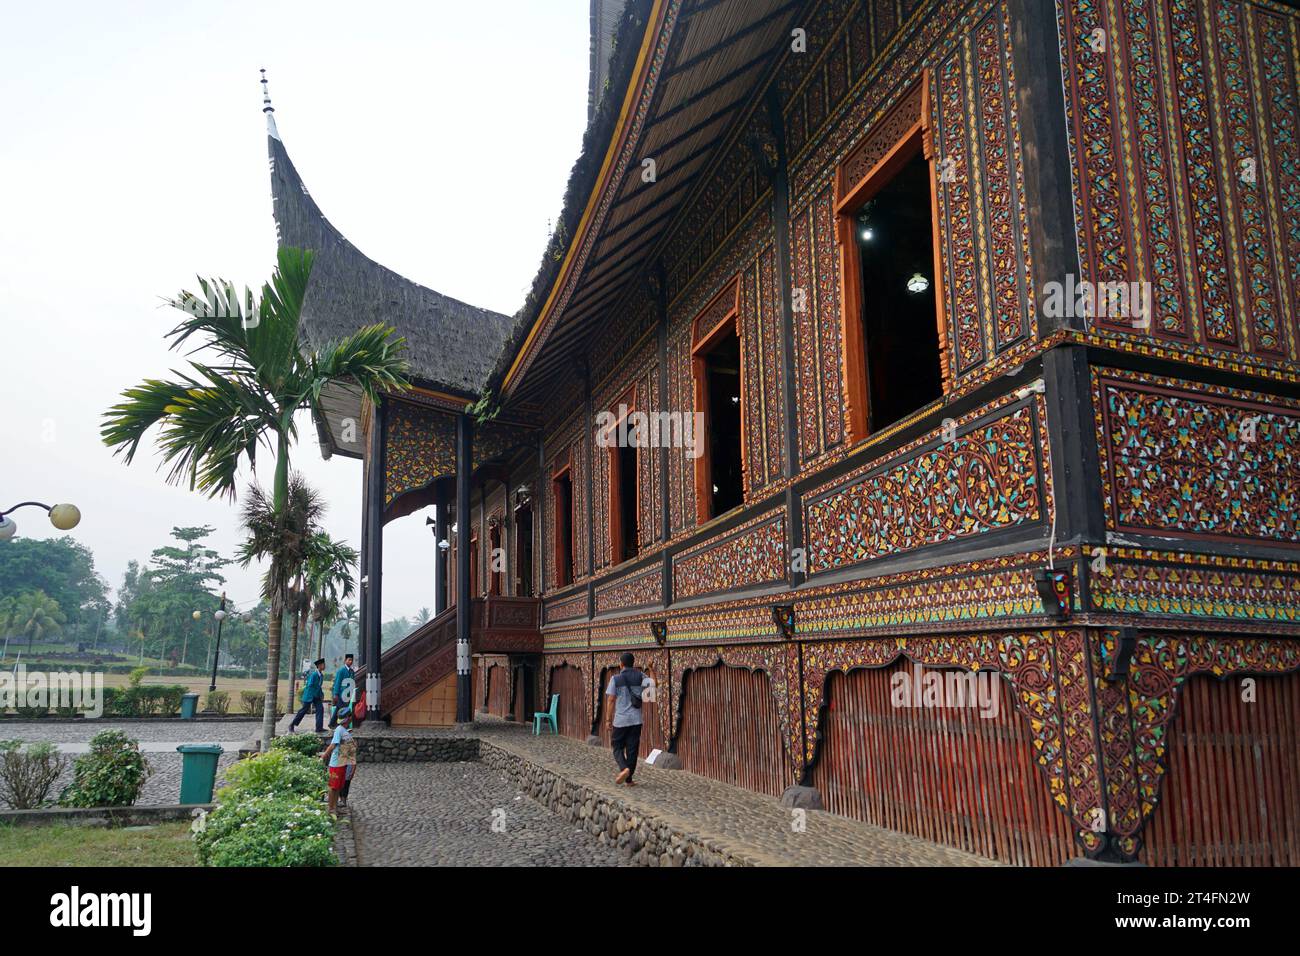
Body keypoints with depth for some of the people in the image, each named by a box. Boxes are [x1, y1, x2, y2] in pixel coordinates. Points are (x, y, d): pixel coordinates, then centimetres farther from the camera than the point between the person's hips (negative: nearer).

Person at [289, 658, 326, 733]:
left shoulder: (321, 675, 7)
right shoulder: (314, 674, -19)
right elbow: (310, 685, -20)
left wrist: (321, 694, 8)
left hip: (316, 696, 7)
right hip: (309, 695, -7)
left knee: (320, 709, -7)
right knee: (303, 710, 1)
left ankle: (319, 728, -8)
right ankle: (292, 725, 17)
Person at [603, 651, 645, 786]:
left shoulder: (615, 679, -6)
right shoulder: (641, 677, 1)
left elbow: (611, 700, -6)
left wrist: (608, 720, -1)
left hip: (620, 720, -2)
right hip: (636, 720, 2)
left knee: (618, 748, 9)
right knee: (632, 750, 9)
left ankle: (624, 769, -16)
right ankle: (628, 779, 10)